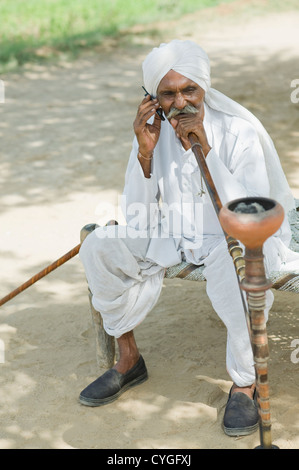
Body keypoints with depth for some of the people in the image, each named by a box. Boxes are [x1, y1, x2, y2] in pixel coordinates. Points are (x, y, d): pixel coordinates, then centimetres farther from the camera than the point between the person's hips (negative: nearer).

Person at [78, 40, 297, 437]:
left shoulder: (238, 132, -20)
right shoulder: (153, 131, -7)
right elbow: (138, 219, -8)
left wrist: (205, 149, -34)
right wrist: (145, 151, -22)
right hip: (176, 237, 5)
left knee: (238, 268, -39)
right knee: (100, 247, -13)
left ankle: (244, 383, -17)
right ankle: (128, 359, 4)